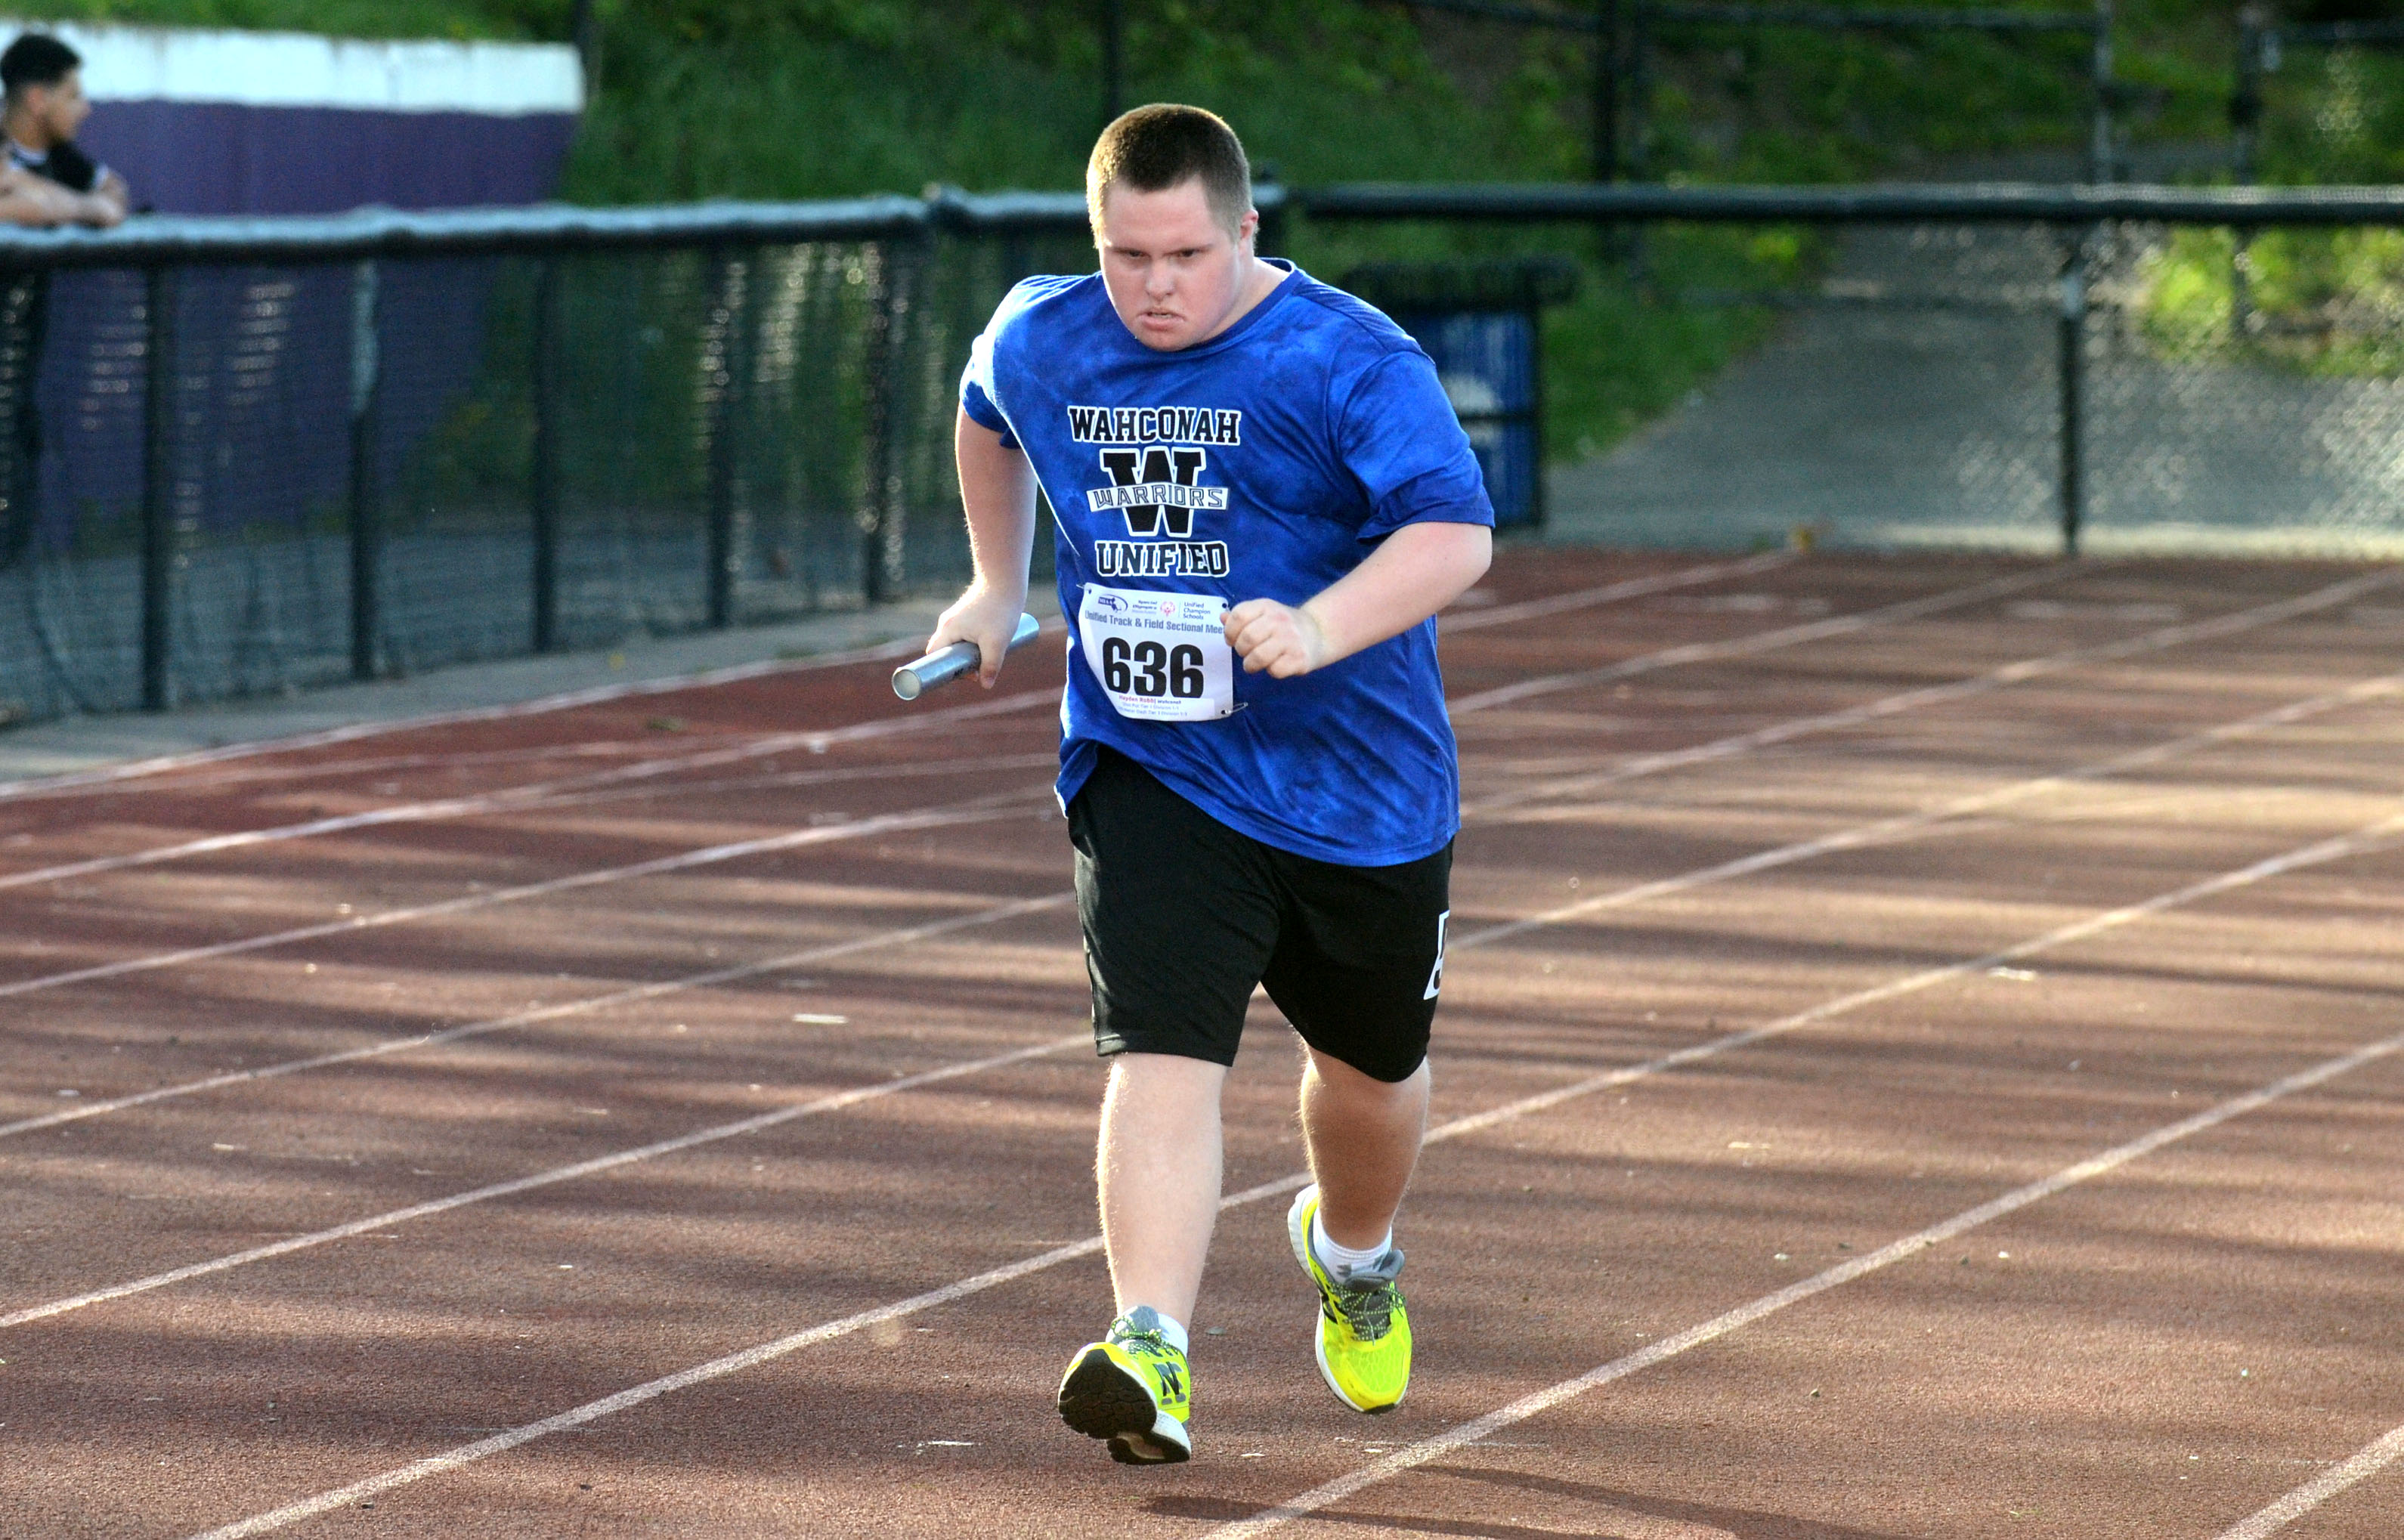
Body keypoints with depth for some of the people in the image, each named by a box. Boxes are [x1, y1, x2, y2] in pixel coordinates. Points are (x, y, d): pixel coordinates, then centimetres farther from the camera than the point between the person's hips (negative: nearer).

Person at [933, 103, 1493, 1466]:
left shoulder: (1352, 361, -16)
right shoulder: (1040, 343, 0)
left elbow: (1457, 533, -27)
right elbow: (988, 418, 25)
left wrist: (1320, 629, -42)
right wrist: (999, 585, 25)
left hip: (1357, 778, -1)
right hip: (1151, 777, 1)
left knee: (1373, 1067, 18)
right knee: (1165, 1052, -20)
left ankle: (1354, 1256, 50)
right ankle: (1152, 1354, -31)